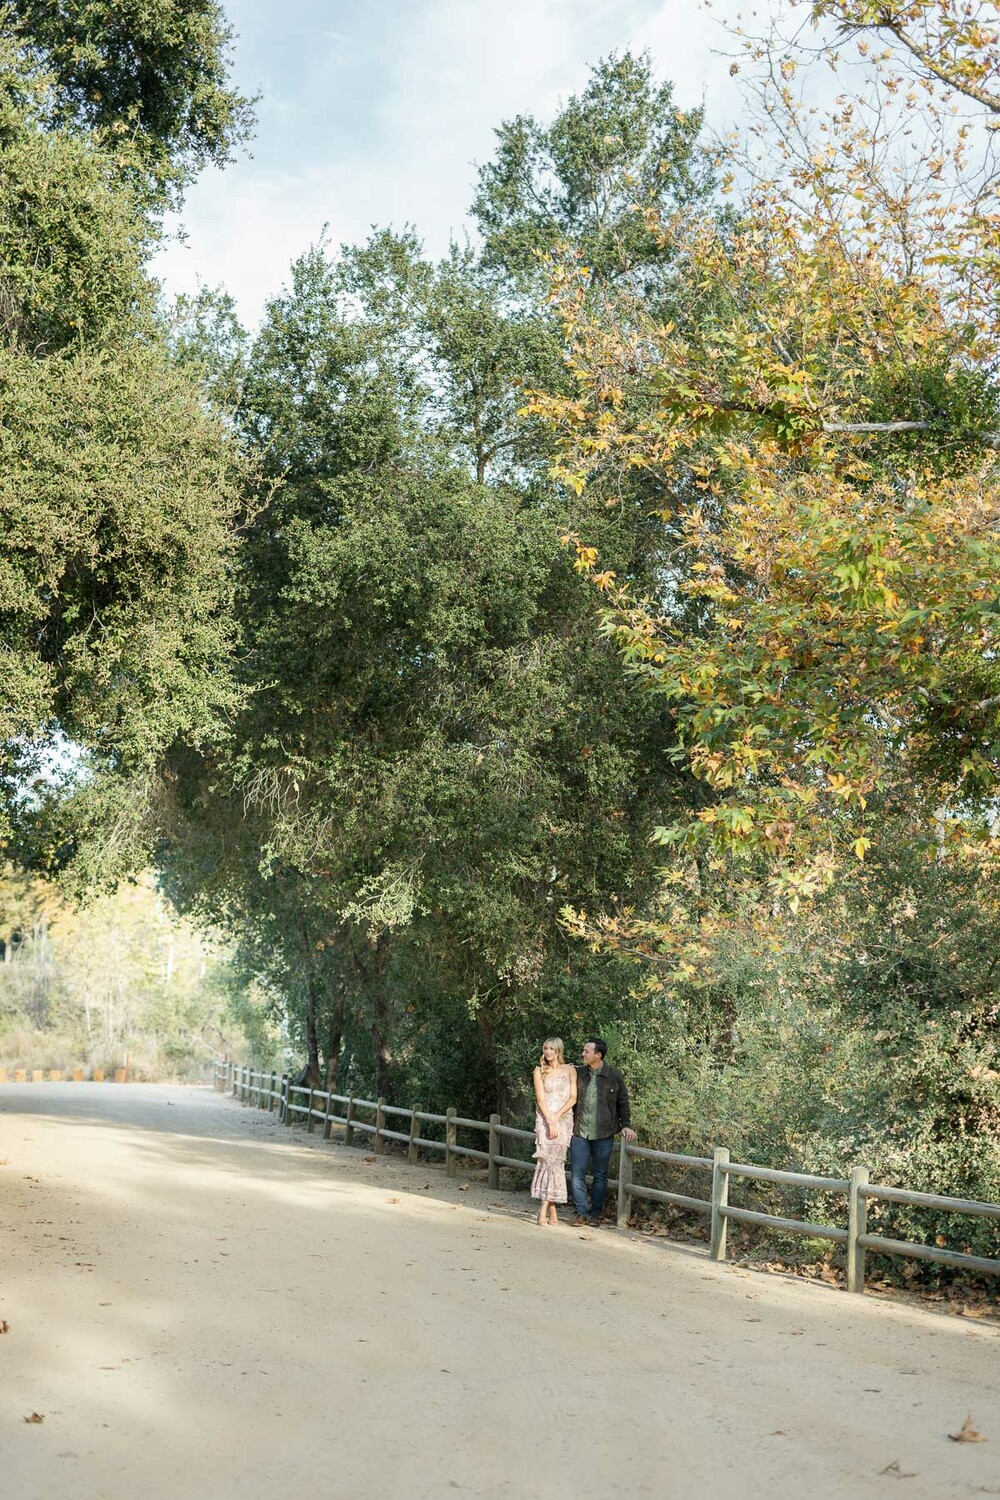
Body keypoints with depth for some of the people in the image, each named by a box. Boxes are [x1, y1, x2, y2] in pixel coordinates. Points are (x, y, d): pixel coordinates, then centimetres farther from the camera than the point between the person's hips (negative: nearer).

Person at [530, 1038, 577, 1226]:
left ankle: (544, 1209, -4)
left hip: (564, 1120, 1)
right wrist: (550, 1121, -12)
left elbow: (573, 1098, 1)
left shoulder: (569, 1070, 6)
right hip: (544, 1119, 0)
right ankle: (551, 1210, -7)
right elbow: (540, 1099, -1)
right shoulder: (539, 1071, 6)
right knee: (547, 1160, -10)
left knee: (556, 1161, -5)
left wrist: (557, 1116, -10)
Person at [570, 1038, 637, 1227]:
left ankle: (596, 1213, 17)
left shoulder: (614, 1076, -1)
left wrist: (625, 1125, 2)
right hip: (580, 1132, 2)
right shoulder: (578, 1074, 4)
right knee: (577, 1173, -5)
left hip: (603, 1134, -1)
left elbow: (622, 1102, 7)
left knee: (600, 1175, 7)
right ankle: (582, 1212, 2)